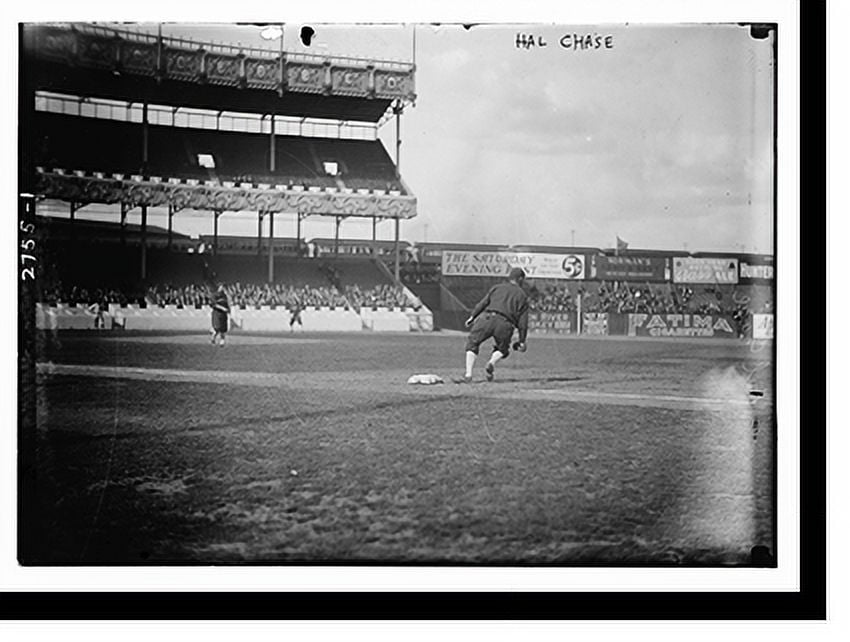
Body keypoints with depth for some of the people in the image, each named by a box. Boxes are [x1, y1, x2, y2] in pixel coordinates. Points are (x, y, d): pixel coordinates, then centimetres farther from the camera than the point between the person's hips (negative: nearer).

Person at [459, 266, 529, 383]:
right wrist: (522, 341, 13)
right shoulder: (522, 295, 19)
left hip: (487, 317, 0)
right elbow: (523, 320, 12)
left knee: (472, 343, 13)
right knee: (502, 349, 25)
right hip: (505, 325, 0)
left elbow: (483, 302, 10)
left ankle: (468, 374, -3)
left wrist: (472, 317, 6)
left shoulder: (497, 287, 22)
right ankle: (492, 362, -7)